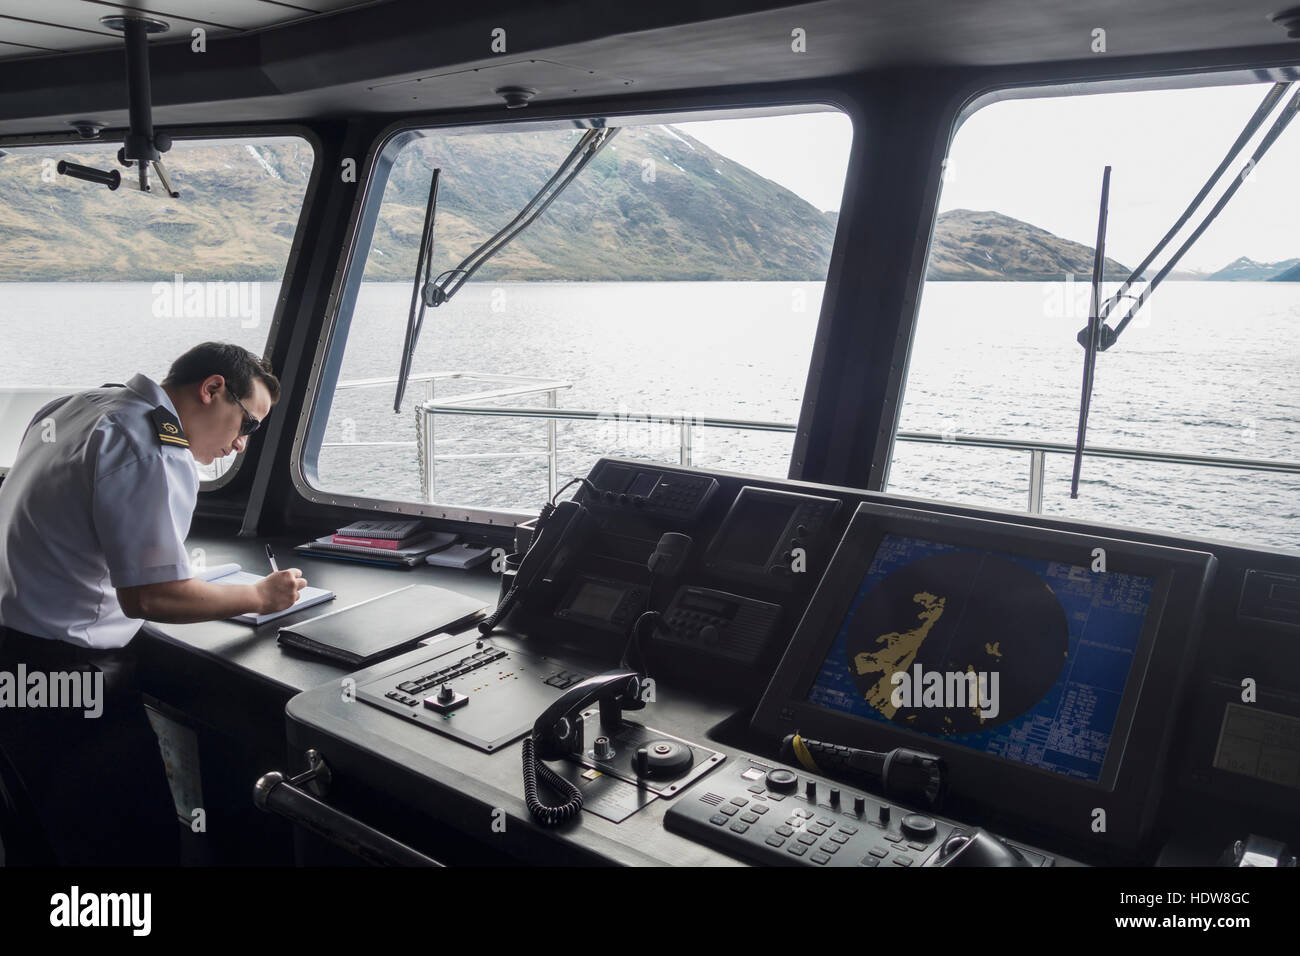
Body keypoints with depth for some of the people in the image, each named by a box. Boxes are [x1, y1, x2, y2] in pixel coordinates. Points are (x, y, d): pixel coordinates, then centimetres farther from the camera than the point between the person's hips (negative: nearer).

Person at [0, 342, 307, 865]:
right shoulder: (156, 453, -21)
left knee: (47, 837, 24)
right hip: (63, 675, -10)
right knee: (144, 845, 0)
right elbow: (150, 596, -25)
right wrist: (260, 596, -13)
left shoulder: (73, 405, 10)